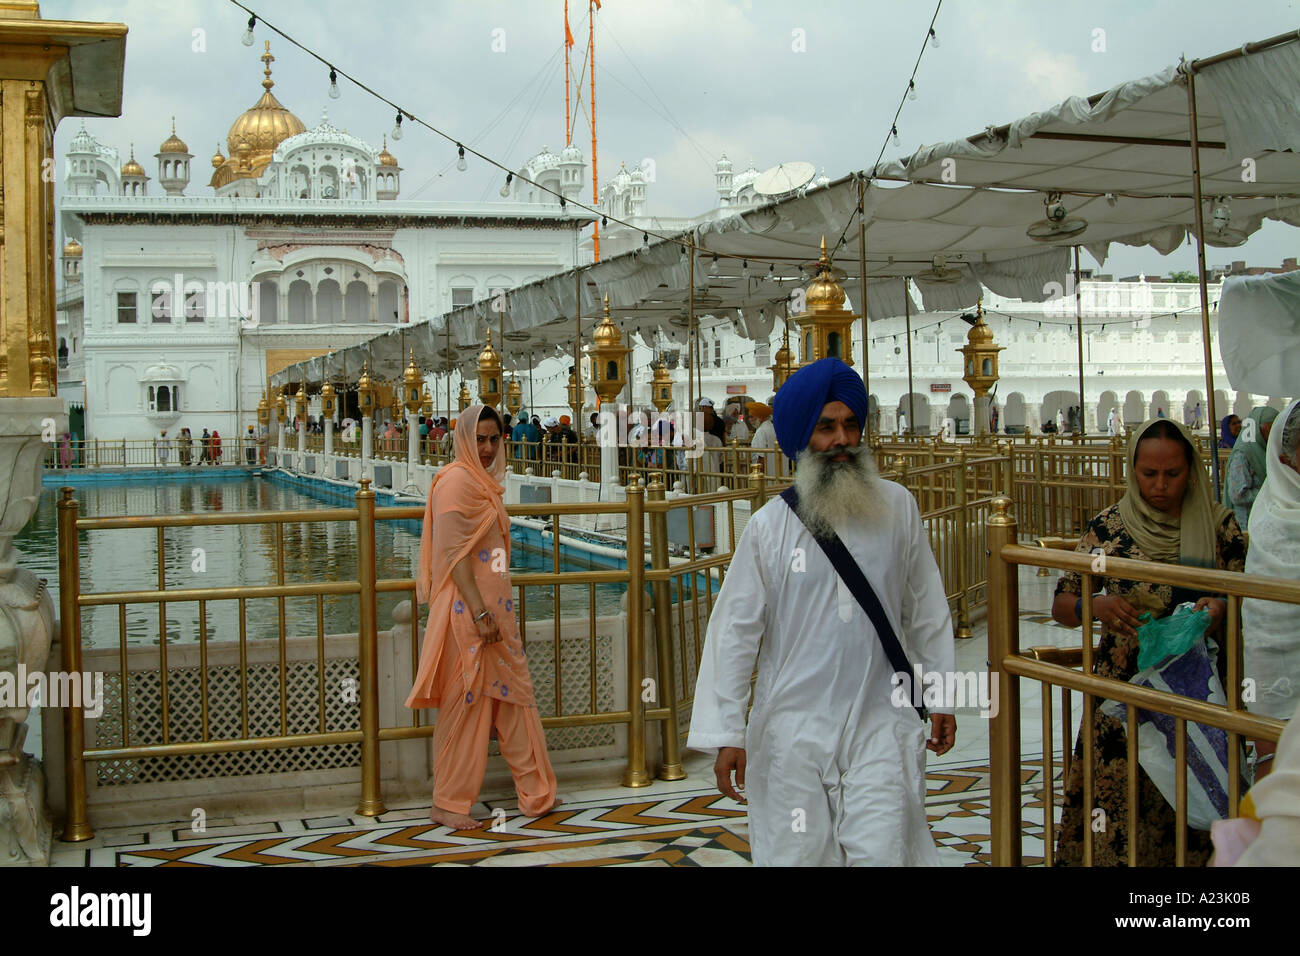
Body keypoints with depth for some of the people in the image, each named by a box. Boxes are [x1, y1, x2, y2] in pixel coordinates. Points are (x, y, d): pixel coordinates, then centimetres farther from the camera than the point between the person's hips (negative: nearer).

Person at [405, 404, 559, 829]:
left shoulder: (484, 482, 16)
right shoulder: (456, 481, -13)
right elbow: (454, 552, -20)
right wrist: (479, 612, -23)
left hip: (495, 607, 9)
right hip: (468, 609, -9)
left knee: (512, 698, 12)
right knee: (465, 704, -1)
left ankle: (535, 793, 20)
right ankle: (448, 805, 9)